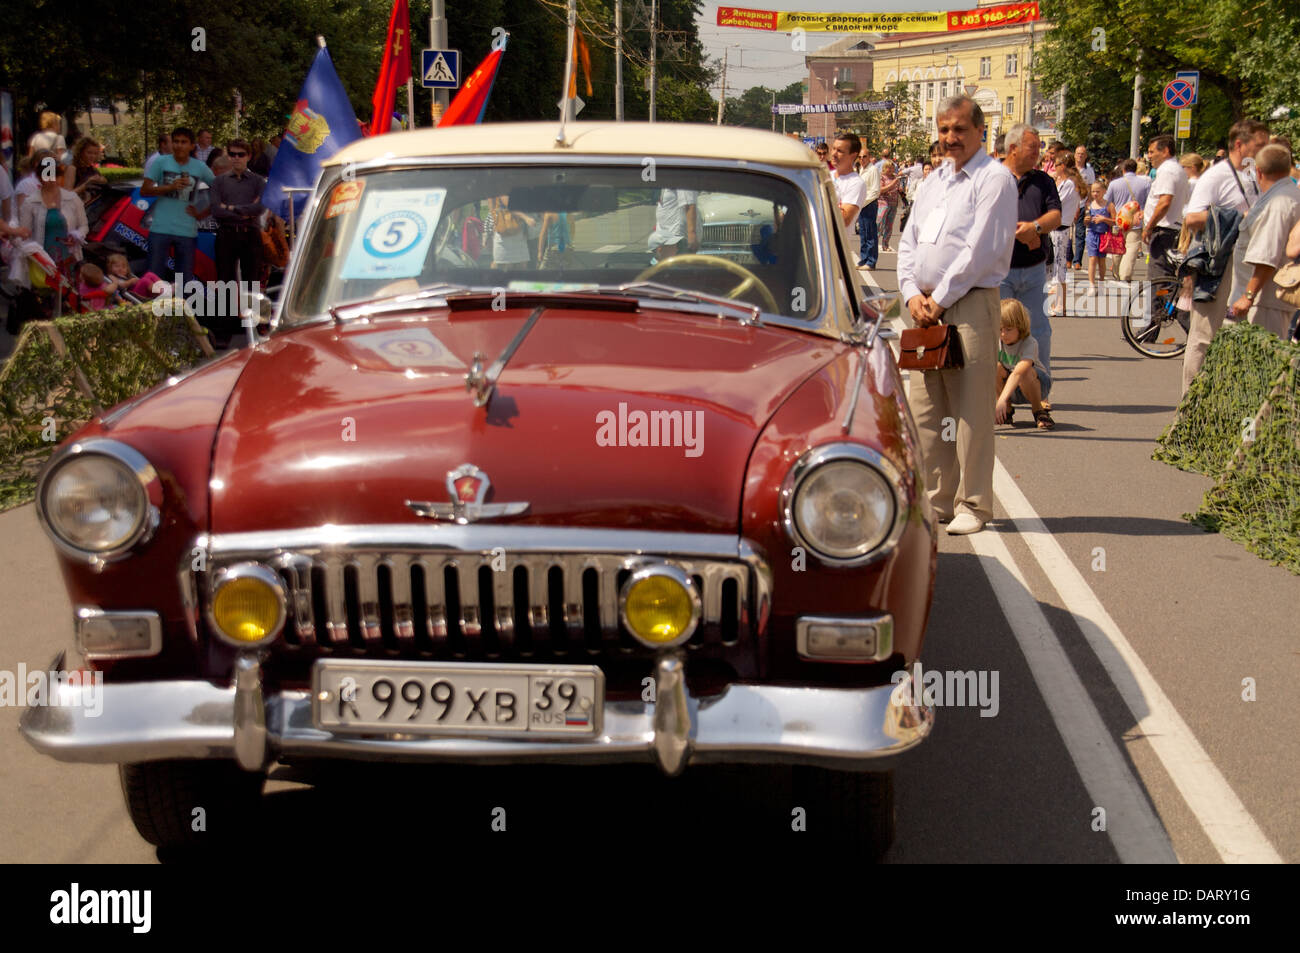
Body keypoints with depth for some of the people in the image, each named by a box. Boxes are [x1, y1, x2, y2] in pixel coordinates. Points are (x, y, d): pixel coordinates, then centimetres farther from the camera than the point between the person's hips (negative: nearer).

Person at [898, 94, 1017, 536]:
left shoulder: (995, 178, -5)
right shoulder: (934, 180, 19)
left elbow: (981, 250, -13)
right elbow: (909, 240, 16)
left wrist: (941, 299, -12)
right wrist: (913, 294, 0)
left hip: (970, 303, -7)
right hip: (926, 304, 7)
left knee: (970, 408, -5)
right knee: (924, 407, 7)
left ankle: (972, 505, 2)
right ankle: (934, 500, 15)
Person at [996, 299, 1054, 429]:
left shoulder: (1030, 344, -31)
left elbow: (1018, 373, -46)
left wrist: (1003, 400, -59)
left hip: (1037, 383, -4)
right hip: (1009, 387, 4)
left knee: (1025, 373, -38)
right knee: (996, 367, -27)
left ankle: (1039, 412, -12)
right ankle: (1007, 411, -6)